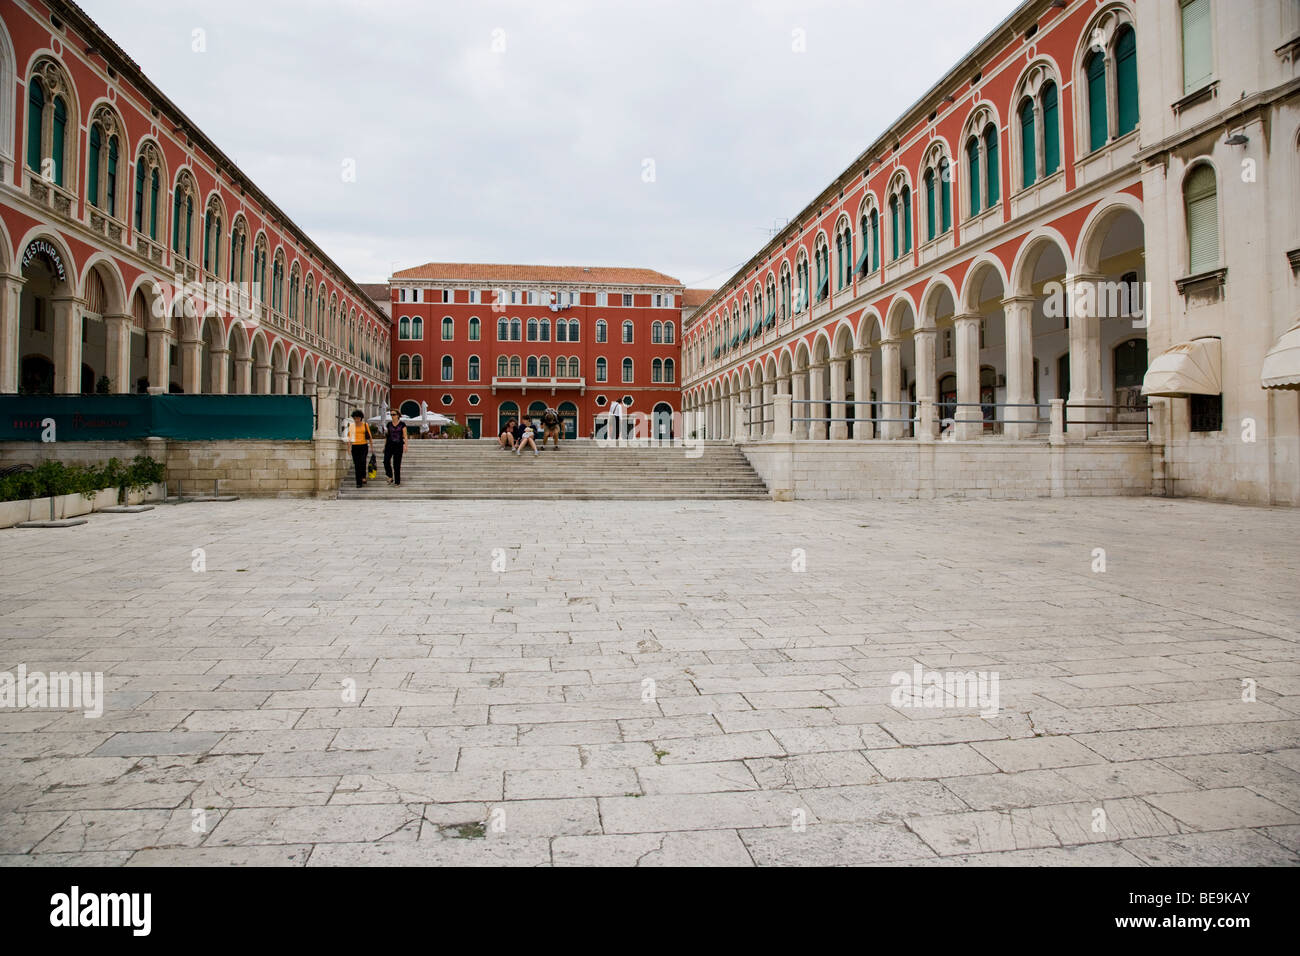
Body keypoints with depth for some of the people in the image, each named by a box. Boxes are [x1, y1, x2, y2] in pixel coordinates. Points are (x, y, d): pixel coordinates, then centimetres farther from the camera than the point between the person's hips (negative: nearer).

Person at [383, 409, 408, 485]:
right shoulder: (389, 424, 9)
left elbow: (405, 436, -1)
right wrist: (384, 446, 10)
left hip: (398, 445, -3)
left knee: (397, 464, -1)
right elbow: (386, 436, 15)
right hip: (389, 444, 3)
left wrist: (405, 446, -10)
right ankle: (390, 477, -1)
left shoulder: (402, 425, 0)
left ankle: (397, 481, 7)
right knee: (386, 461, -15)